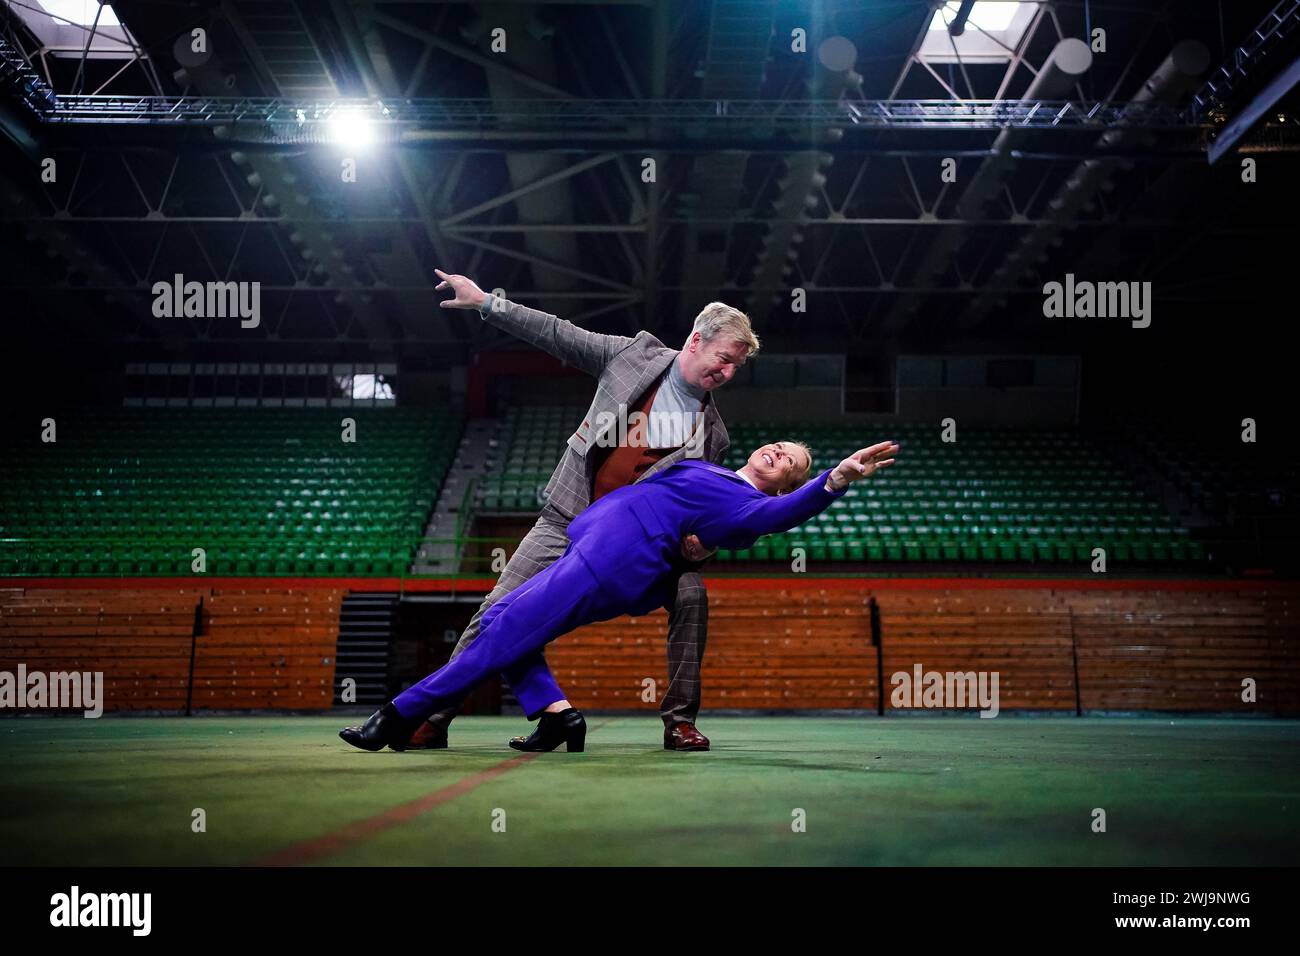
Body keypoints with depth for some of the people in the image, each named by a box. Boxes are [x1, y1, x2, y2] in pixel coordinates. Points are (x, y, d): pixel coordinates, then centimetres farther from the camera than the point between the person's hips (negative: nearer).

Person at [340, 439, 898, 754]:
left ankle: (397, 719, -5)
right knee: (501, 618, 12)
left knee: (503, 635, -11)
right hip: (591, 546, 10)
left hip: (611, 562, -10)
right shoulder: (710, 472, 22)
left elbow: (785, 513, -28)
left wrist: (837, 479, -41)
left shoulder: (747, 505, -5)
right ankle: (555, 714, 0)